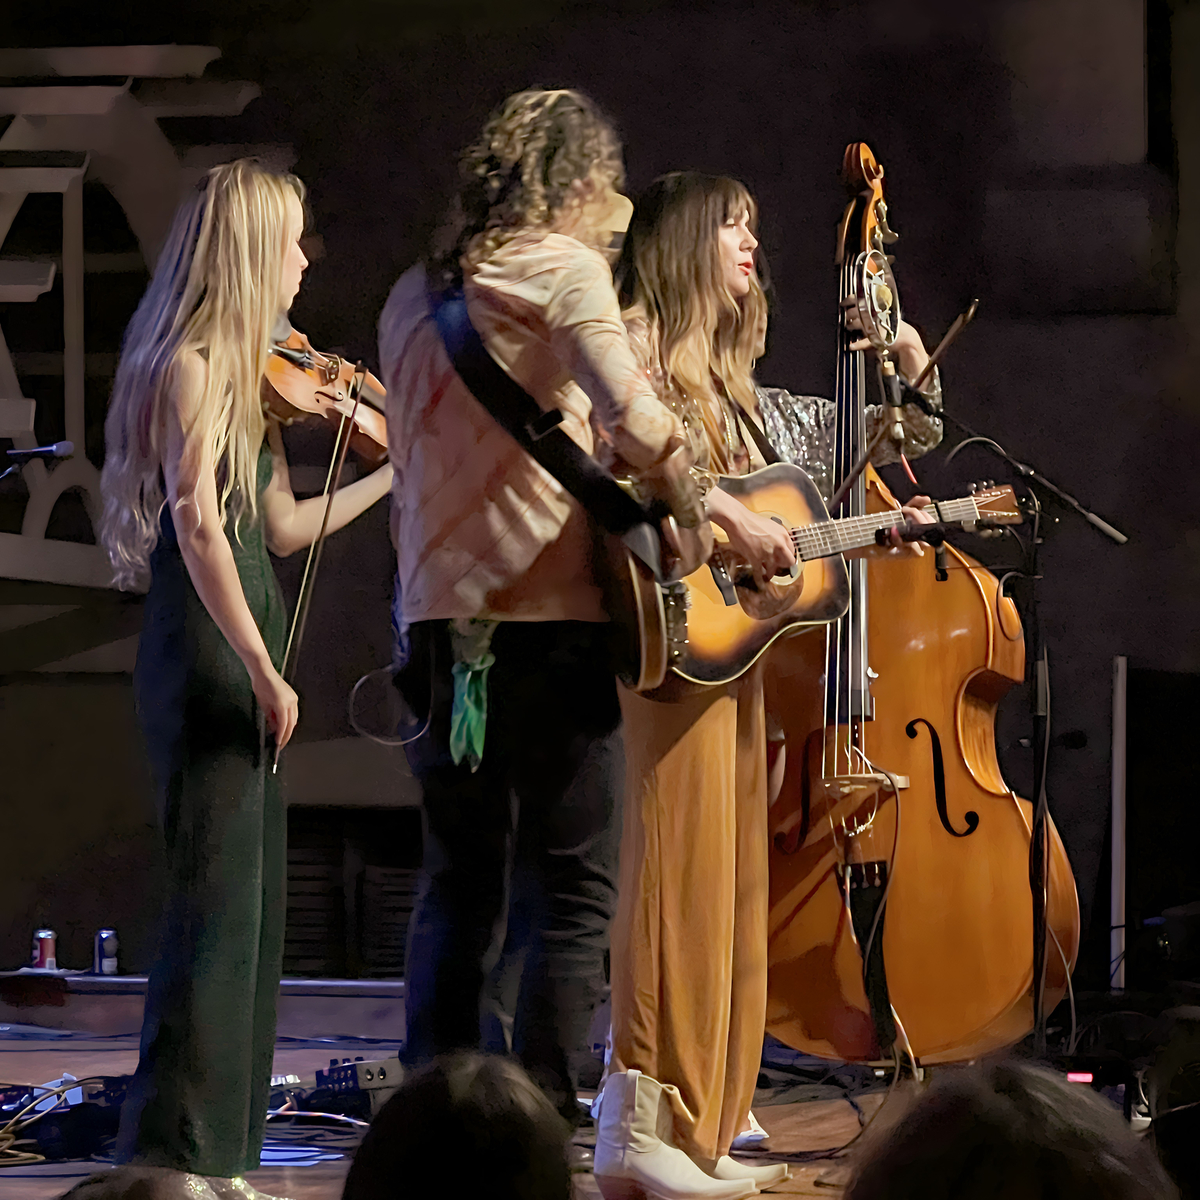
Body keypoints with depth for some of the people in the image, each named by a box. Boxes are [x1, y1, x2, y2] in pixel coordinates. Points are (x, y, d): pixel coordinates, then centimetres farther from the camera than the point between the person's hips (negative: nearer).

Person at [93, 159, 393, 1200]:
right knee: (217, 902, -11)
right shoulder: (190, 366, -11)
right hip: (206, 654, -10)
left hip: (242, 658, 10)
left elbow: (280, 527, 17)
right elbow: (198, 525, -19)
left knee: (253, 908, 9)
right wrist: (263, 670, -20)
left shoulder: (239, 372, 17)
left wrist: (396, 473, 24)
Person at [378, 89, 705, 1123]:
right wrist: (710, 515, -9)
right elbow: (630, 412, -18)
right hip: (548, 617, -7)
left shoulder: (414, 296, 18)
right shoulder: (563, 267, -4)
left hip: (439, 623, 7)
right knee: (573, 896, -3)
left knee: (459, 890, 12)